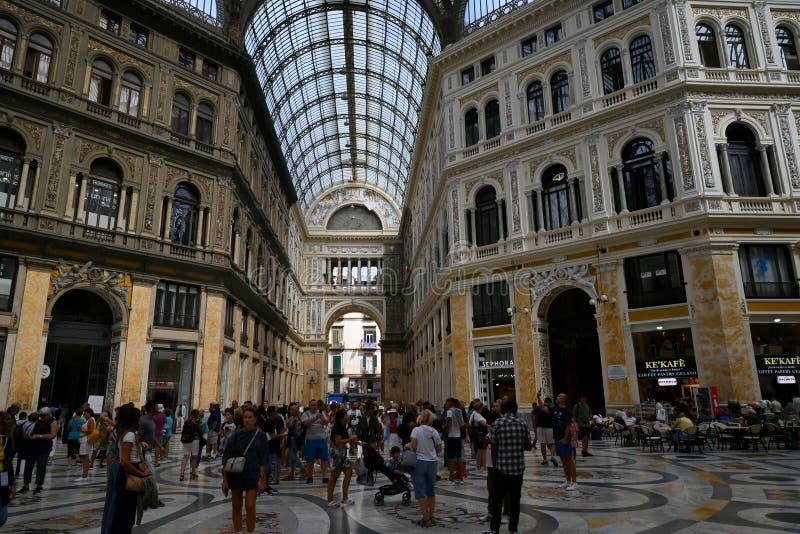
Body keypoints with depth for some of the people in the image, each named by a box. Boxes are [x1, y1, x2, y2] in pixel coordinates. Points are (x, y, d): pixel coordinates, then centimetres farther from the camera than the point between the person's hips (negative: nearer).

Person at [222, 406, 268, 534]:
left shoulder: (260, 435, -4)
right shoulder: (236, 435, -2)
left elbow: (263, 460, -2)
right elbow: (227, 458, 0)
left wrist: (262, 478, -7)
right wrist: (225, 479, -3)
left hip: (252, 475, -2)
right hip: (236, 474, 2)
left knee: (250, 506, -7)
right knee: (236, 506, 10)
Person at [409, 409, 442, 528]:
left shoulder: (416, 430, -10)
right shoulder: (434, 432, 0)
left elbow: (413, 446, -19)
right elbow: (439, 449, 7)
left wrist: (408, 445, 1)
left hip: (419, 462, -4)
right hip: (433, 462, 4)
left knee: (420, 491, 4)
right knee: (431, 491, 17)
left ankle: (426, 519, 3)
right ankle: (431, 517, 22)